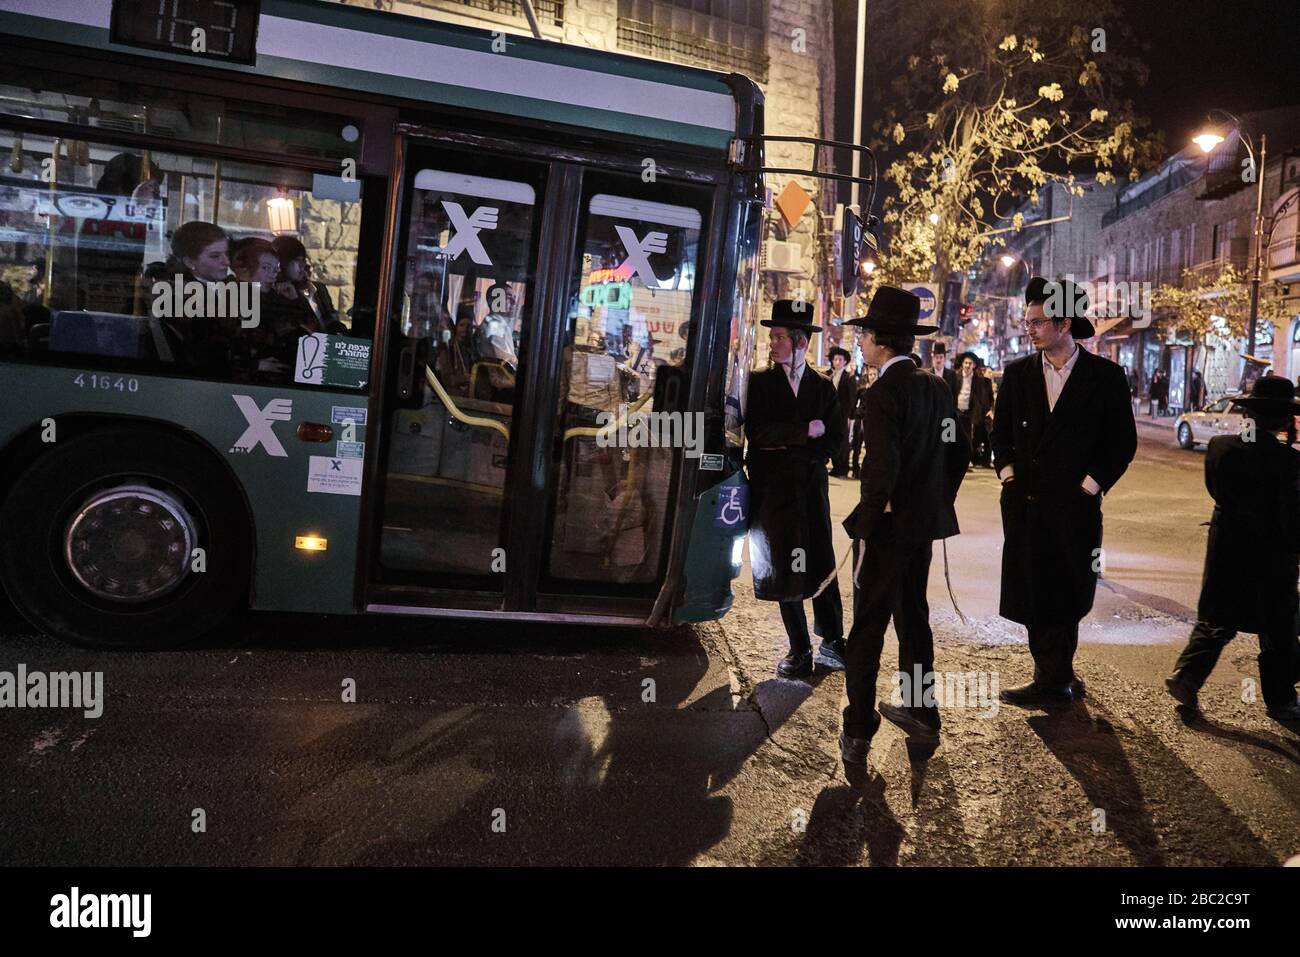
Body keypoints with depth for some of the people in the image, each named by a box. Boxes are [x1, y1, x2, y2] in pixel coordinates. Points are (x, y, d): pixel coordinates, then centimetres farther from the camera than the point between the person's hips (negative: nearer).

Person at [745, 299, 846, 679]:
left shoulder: (823, 387, 7)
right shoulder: (760, 382, 3)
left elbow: (834, 441, 0)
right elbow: (756, 433, -10)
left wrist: (785, 446, -9)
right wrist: (805, 431, -14)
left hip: (811, 487, 0)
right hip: (772, 488, 0)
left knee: (821, 566, -1)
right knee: (783, 568, 3)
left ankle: (832, 641, 13)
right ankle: (799, 649, 14)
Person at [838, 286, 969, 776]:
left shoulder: (884, 392, -19)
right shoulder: (936, 388, 6)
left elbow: (882, 469, -25)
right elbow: (959, 452, 12)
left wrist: (863, 524, -16)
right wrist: (939, 502, 18)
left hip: (888, 527, -8)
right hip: (925, 523, 8)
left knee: (867, 630, -1)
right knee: (913, 617, 20)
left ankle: (858, 733, 5)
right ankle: (921, 712, 32)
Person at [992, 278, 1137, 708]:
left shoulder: (1105, 376, -2)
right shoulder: (1017, 373, 8)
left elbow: (1123, 441, 2)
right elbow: (1001, 430, 16)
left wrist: (1092, 484, -6)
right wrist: (1007, 471, 3)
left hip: (1073, 506, -4)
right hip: (1024, 502, 4)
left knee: (1064, 598, 3)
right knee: (1031, 594, 8)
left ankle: (1053, 682, 14)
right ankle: (1057, 679, 22)